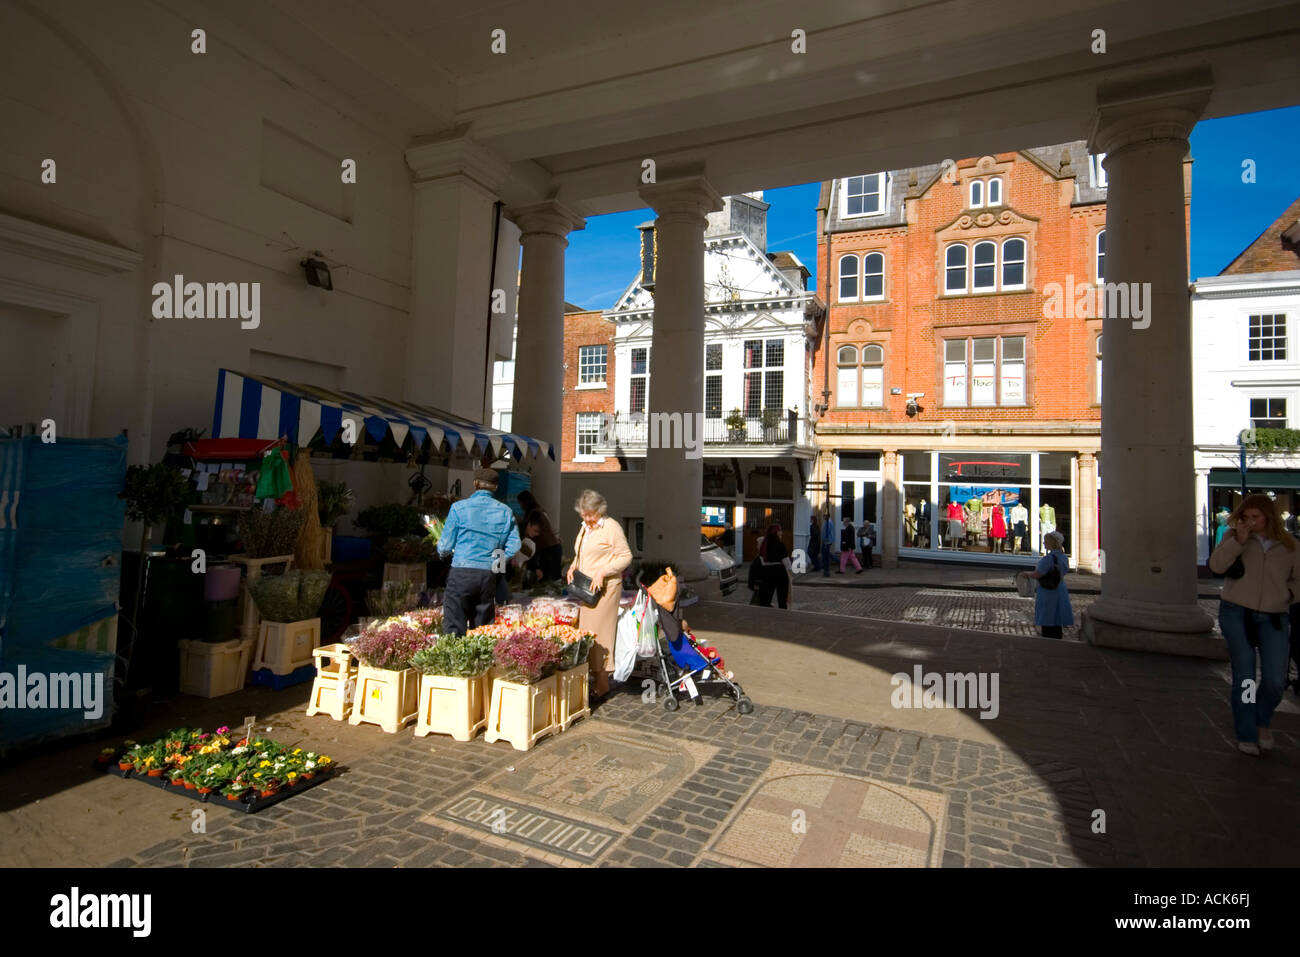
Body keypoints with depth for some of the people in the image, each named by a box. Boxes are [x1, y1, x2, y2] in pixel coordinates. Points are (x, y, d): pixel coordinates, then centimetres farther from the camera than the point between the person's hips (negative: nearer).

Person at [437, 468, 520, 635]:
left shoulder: (459, 507, -2)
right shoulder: (505, 511, 6)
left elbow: (444, 547, 1)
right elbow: (514, 546, 3)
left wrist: (443, 551, 23)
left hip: (461, 573, -3)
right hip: (489, 577, 3)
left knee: (454, 629, 2)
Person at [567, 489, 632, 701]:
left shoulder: (611, 527, -8)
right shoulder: (585, 527, 17)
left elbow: (625, 556, -10)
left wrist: (603, 572, -18)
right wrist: (573, 566, 9)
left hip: (604, 588, -8)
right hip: (585, 588, 8)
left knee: (598, 632, -8)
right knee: (582, 632, 5)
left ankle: (602, 685, 0)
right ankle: (587, 680, 12)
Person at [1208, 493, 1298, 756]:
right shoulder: (1234, 538, 2)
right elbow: (1216, 565, -11)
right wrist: (1239, 540, -19)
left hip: (1273, 618, 2)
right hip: (1237, 613, -2)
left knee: (1275, 680, -4)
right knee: (1244, 677, 2)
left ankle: (1262, 722, 27)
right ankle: (1246, 736, 15)